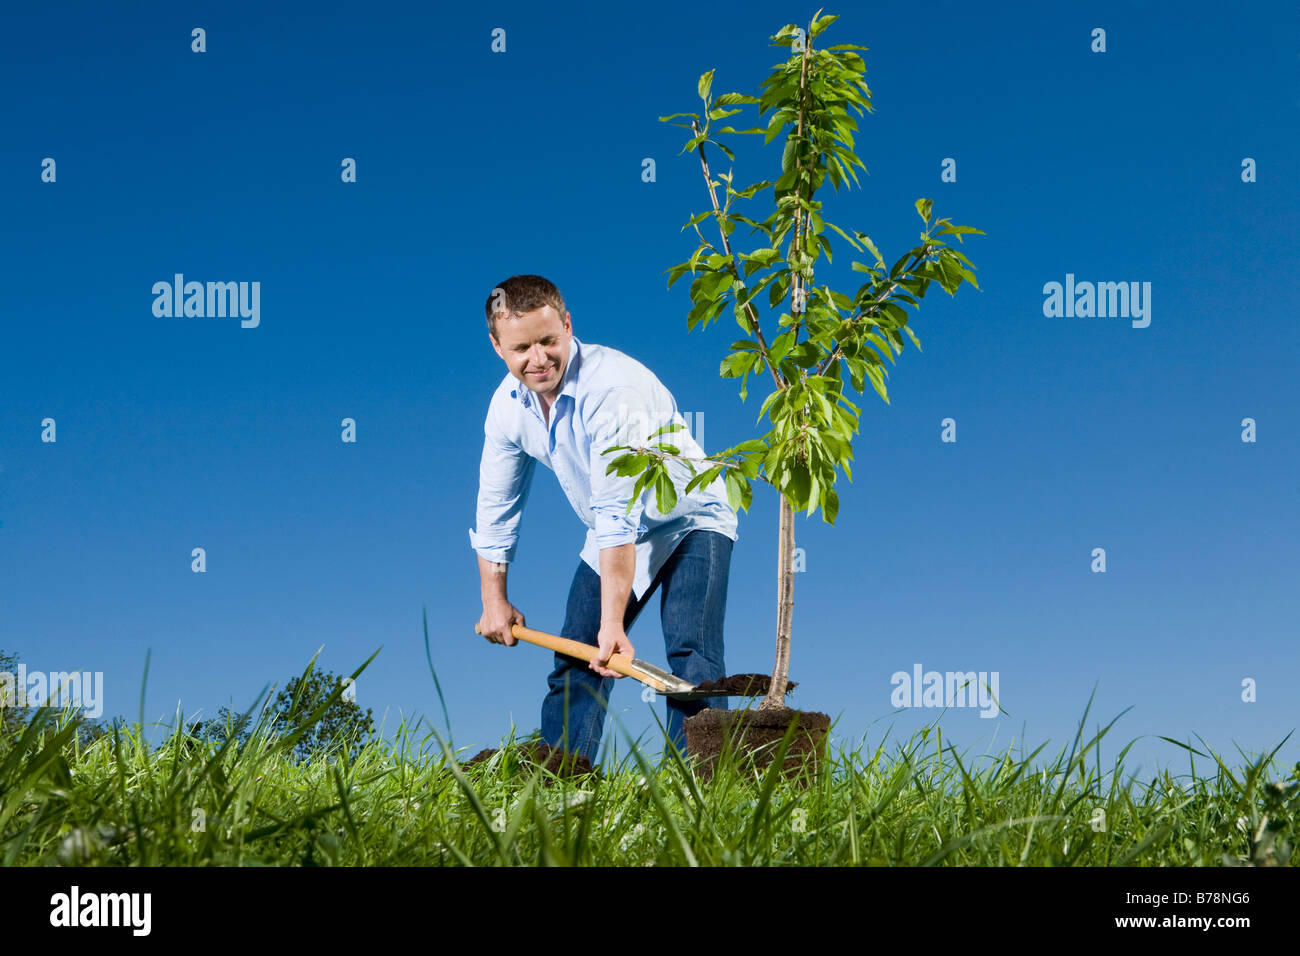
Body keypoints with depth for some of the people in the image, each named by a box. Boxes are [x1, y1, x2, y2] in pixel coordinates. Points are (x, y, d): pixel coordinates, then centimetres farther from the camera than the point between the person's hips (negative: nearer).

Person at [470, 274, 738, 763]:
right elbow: (495, 507, 4)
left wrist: (613, 622, -40)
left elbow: (618, 514, -37)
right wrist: (493, 600, 2)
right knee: (575, 661, 4)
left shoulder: (612, 388, -33)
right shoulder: (507, 405, -9)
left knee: (691, 653, -23)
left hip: (689, 524, -7)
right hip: (615, 537, 7)